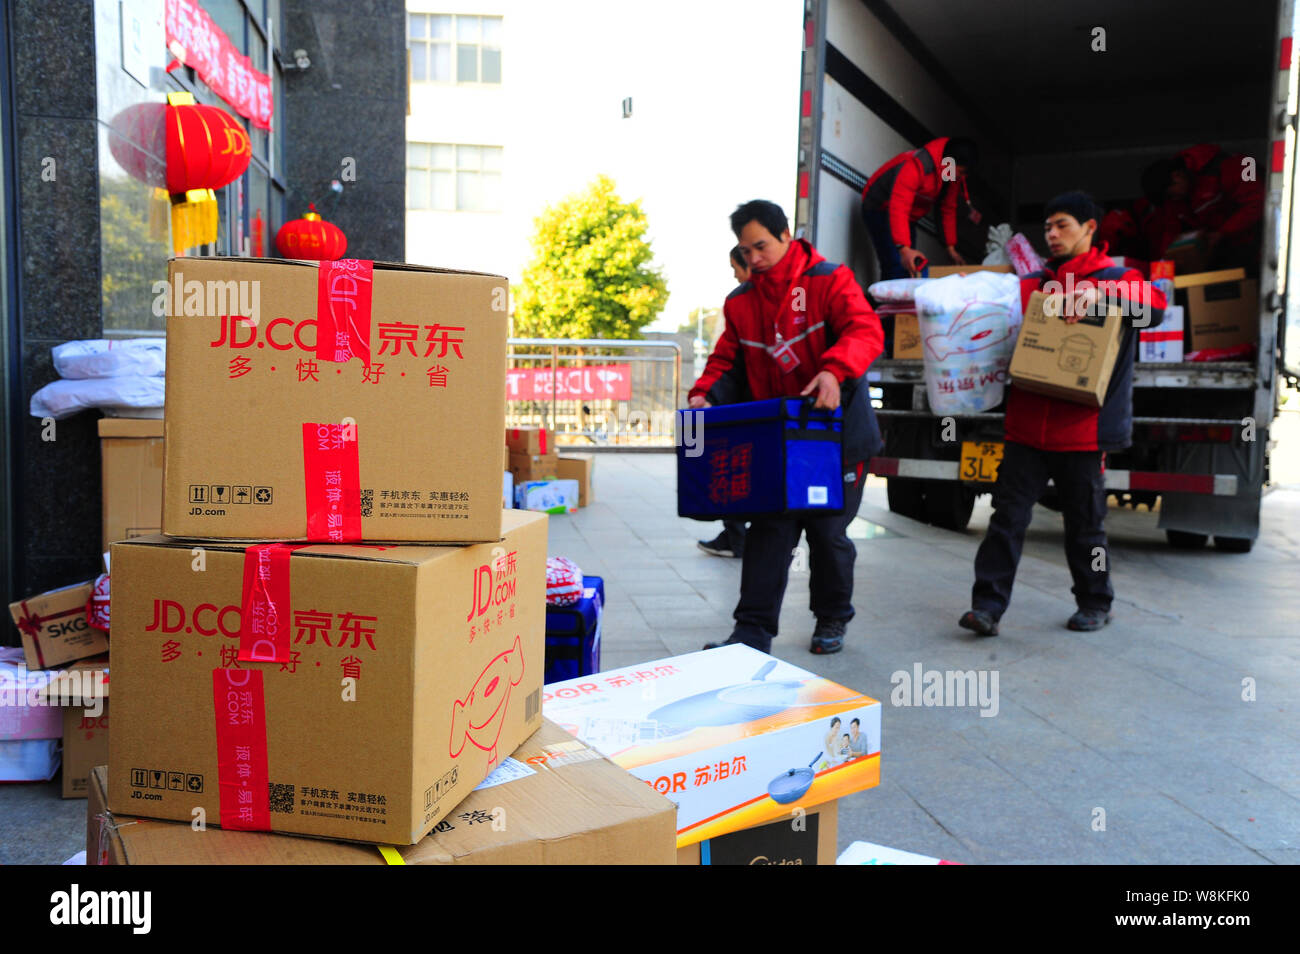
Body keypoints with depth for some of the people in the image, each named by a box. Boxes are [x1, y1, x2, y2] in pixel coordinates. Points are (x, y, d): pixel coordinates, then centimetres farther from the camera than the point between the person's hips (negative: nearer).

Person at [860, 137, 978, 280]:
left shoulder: (953, 176, -4)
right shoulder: (916, 165, -32)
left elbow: (948, 210, 7)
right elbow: (898, 209, -40)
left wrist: (951, 248, 4)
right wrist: (904, 249, -48)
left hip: (909, 217, 9)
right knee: (898, 268, -22)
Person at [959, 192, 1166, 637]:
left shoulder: (1115, 278, 3)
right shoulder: (1033, 285, 16)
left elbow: (1156, 305, -15)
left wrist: (1099, 291, -28)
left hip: (1082, 429, -3)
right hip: (1028, 427, 3)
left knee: (1085, 524, 10)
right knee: (1007, 517, -2)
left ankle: (1095, 604, 28)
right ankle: (988, 605, 0)